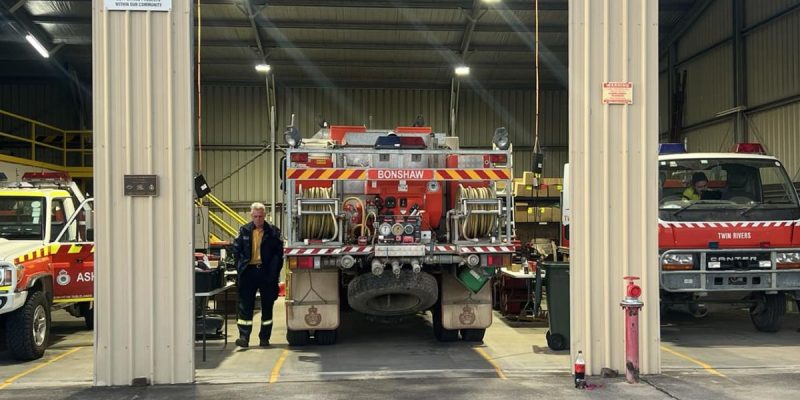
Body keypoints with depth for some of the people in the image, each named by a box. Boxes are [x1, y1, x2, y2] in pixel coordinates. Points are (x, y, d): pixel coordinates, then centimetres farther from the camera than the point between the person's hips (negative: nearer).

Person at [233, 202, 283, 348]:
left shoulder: (272, 232, 1)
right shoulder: (244, 231, 6)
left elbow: (279, 252, 1)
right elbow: (236, 250, 13)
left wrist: (274, 270, -8)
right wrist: (241, 265, 2)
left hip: (266, 272, -1)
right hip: (249, 271, 1)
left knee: (267, 306, 7)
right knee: (245, 305, -3)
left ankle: (264, 337, 15)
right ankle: (244, 337, -3)